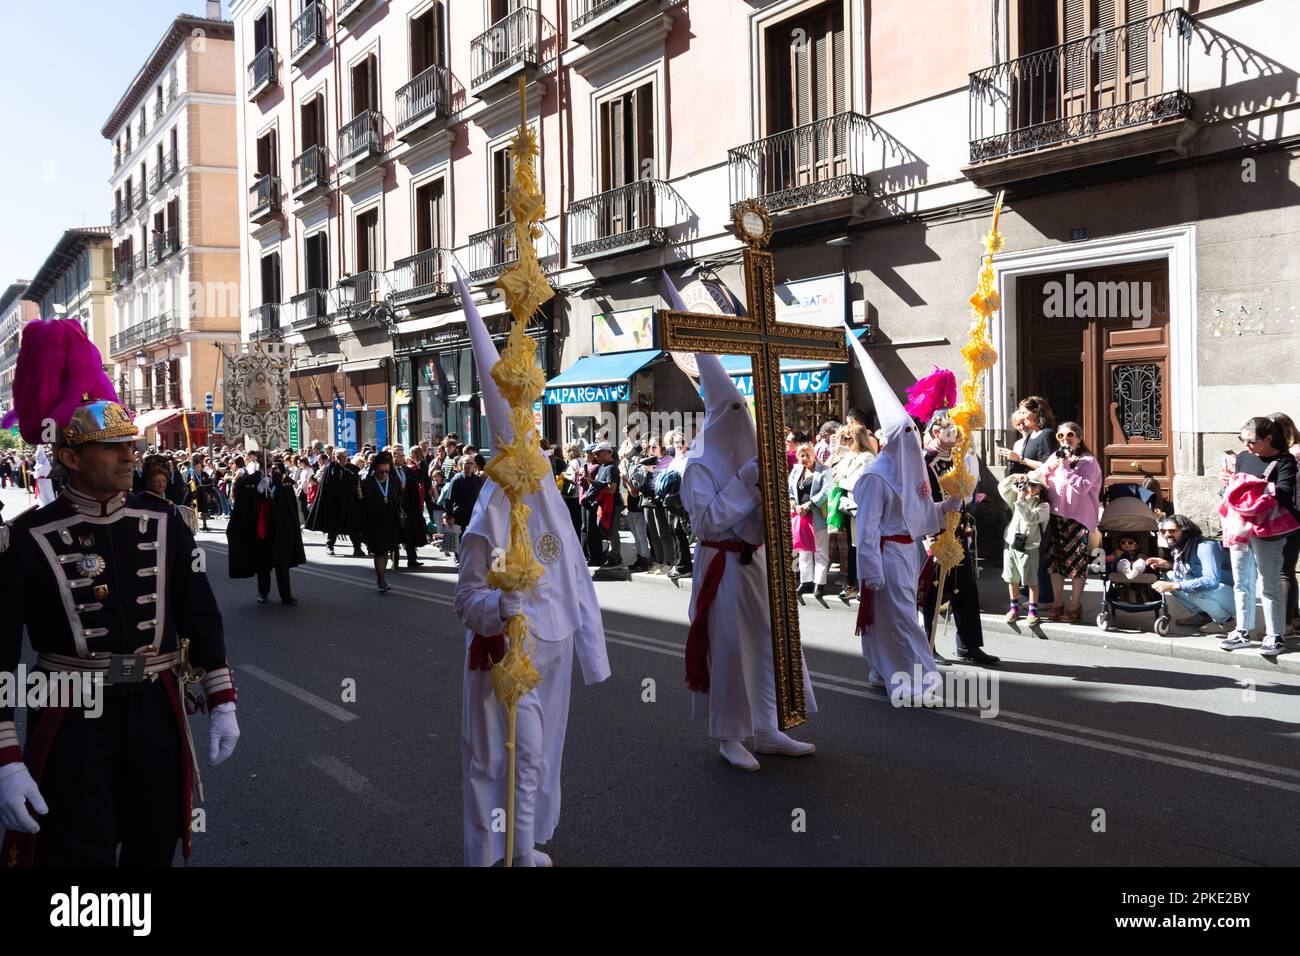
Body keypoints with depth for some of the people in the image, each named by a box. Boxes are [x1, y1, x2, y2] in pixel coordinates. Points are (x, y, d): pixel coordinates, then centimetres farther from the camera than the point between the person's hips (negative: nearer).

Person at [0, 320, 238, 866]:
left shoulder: (162, 523, 0)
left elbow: (200, 615, 5)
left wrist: (222, 701, 3)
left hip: (156, 713, 4)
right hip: (72, 721, -3)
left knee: (154, 852, 17)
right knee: (78, 856, 3)